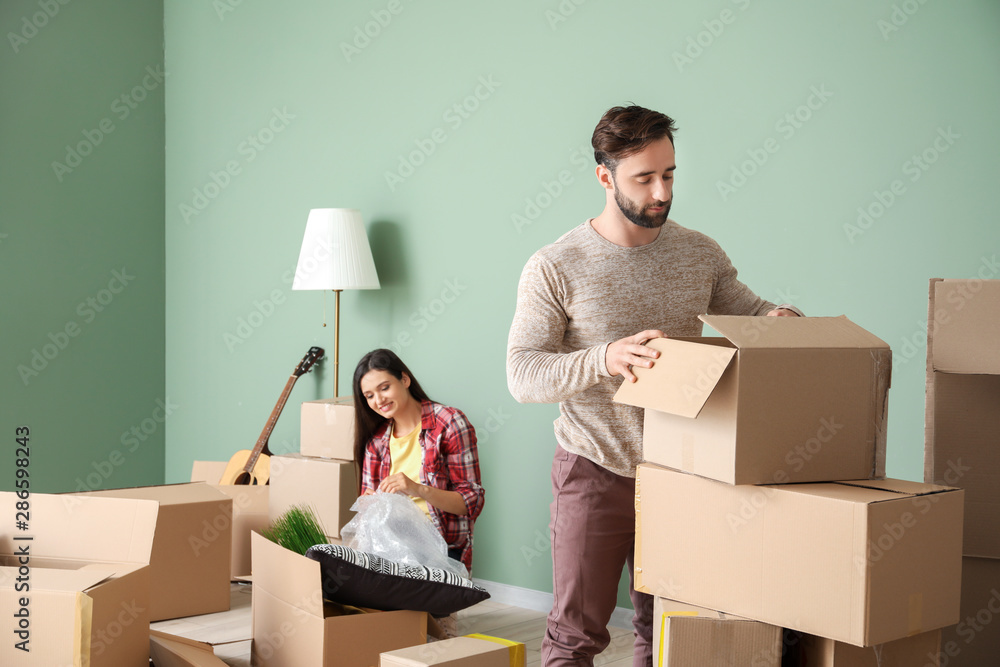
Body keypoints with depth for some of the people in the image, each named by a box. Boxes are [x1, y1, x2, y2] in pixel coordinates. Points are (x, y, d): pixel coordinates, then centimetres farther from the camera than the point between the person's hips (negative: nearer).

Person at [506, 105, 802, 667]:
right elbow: (521, 374, -14)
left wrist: (780, 317, -8)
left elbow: (746, 310, 17)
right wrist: (606, 358, -31)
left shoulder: (700, 253, 4)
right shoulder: (555, 268, -9)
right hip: (596, 473, -4)